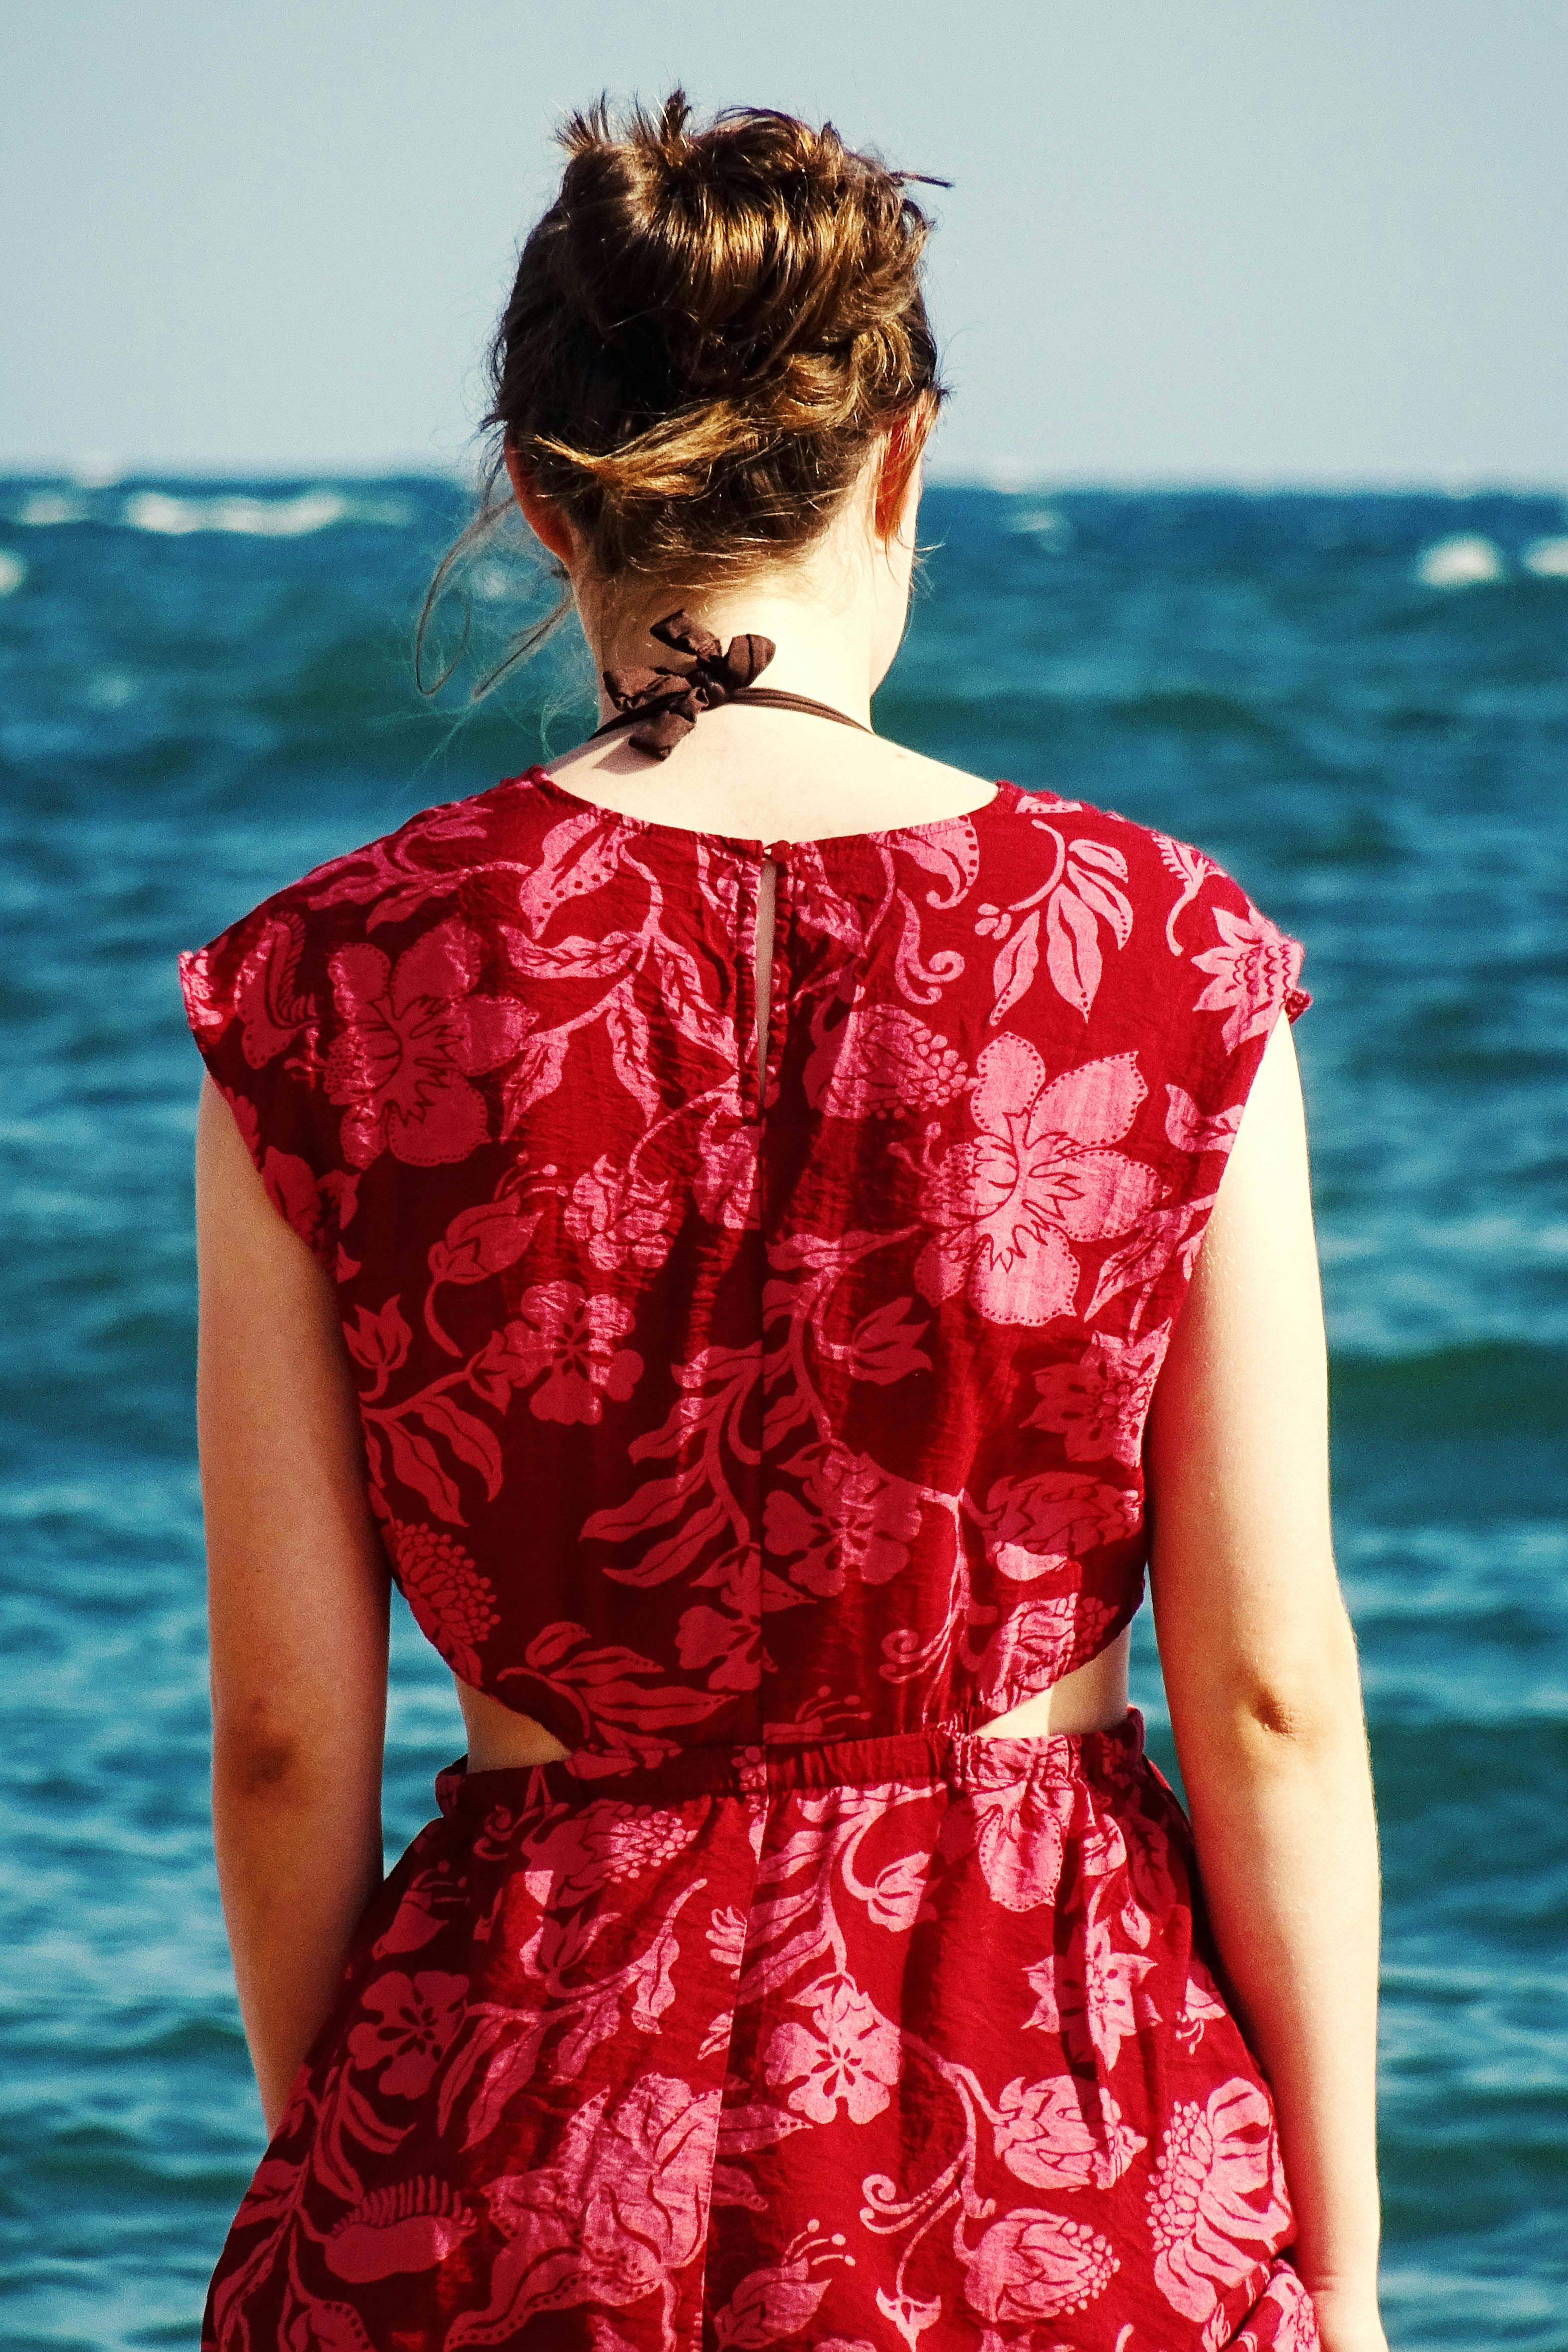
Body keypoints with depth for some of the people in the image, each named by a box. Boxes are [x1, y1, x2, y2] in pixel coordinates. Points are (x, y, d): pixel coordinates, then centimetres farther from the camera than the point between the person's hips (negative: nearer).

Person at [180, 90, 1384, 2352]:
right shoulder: (1168, 966, -7)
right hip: (1067, 2155, 0)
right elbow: (1273, 1704, -6)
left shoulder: (327, 994, -6)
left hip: (522, 2144, 0)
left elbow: (289, 1737, -2)